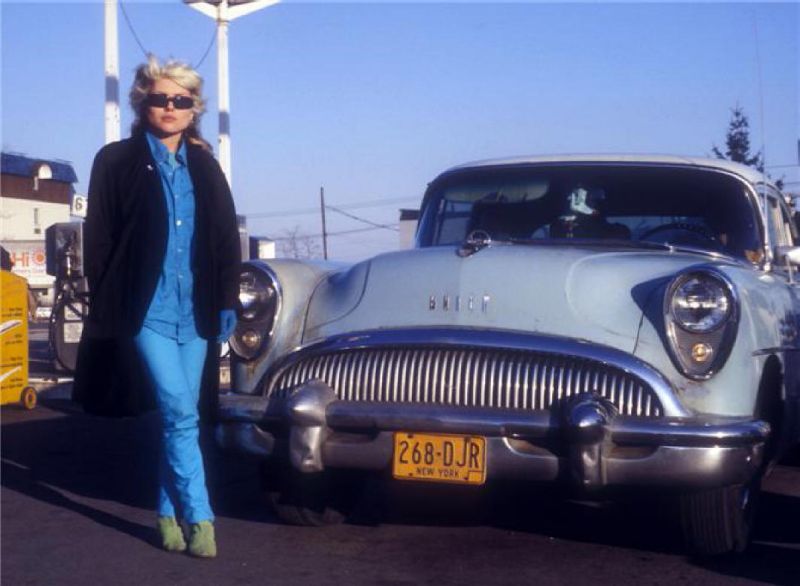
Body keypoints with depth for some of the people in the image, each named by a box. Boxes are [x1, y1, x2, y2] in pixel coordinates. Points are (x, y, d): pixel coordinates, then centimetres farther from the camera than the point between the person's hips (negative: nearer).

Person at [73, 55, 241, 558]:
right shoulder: (117, 162, 3)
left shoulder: (205, 168, 13)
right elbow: (98, 239, 1)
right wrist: (105, 304, -4)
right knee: (180, 413, -12)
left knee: (180, 417, 8)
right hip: (147, 310, -4)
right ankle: (199, 517, -5)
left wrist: (228, 300, 4)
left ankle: (170, 512, 21)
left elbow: (227, 239, 12)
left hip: (196, 312, 4)